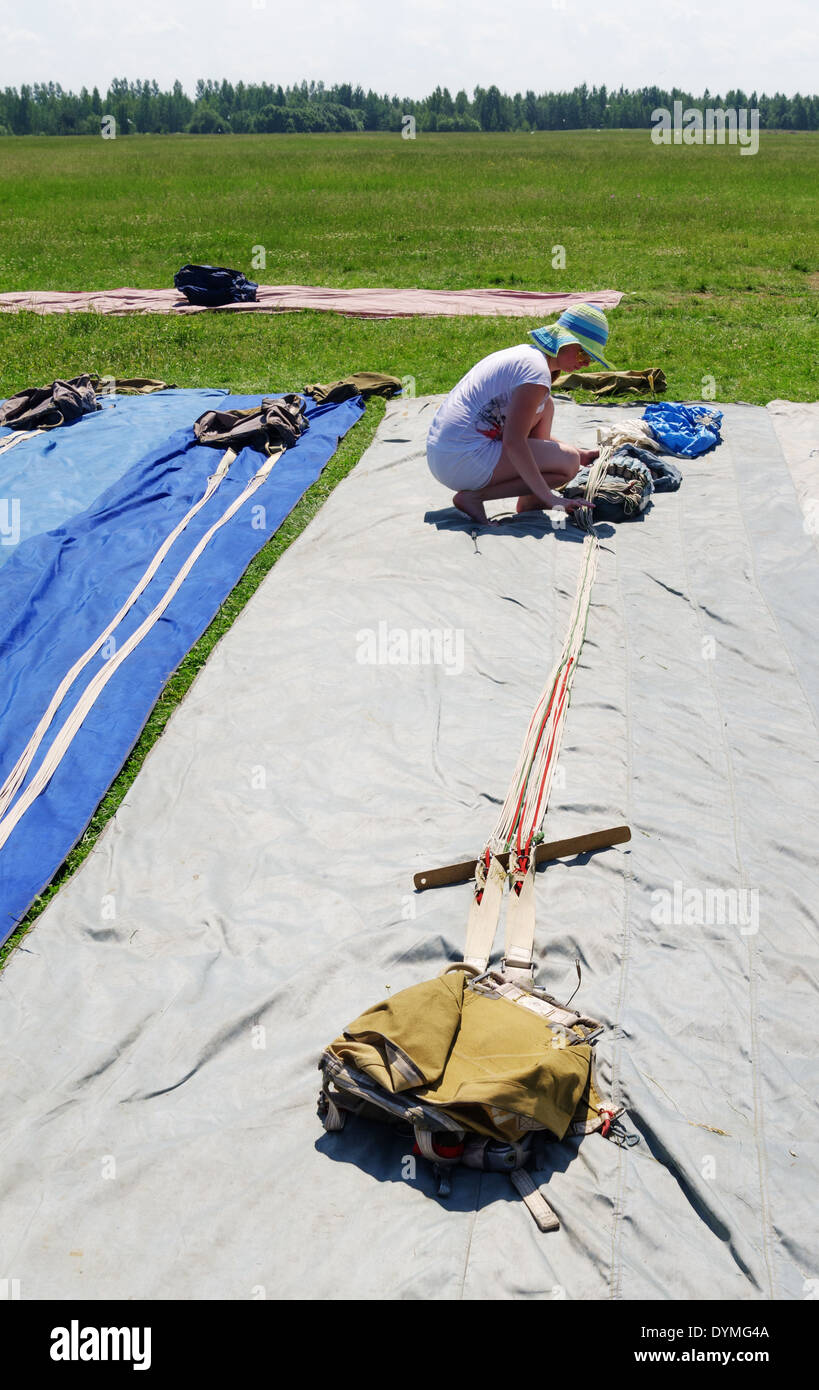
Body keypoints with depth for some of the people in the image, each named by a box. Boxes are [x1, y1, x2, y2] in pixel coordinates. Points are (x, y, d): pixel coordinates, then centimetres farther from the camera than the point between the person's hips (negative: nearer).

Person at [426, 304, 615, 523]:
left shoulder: (525, 353, 18)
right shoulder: (536, 369, -14)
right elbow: (513, 443, -22)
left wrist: (582, 455, 22)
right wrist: (550, 498, -21)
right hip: (464, 461, -10)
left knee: (545, 405, 21)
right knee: (568, 462, -10)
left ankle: (529, 498, 15)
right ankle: (474, 496, -9)